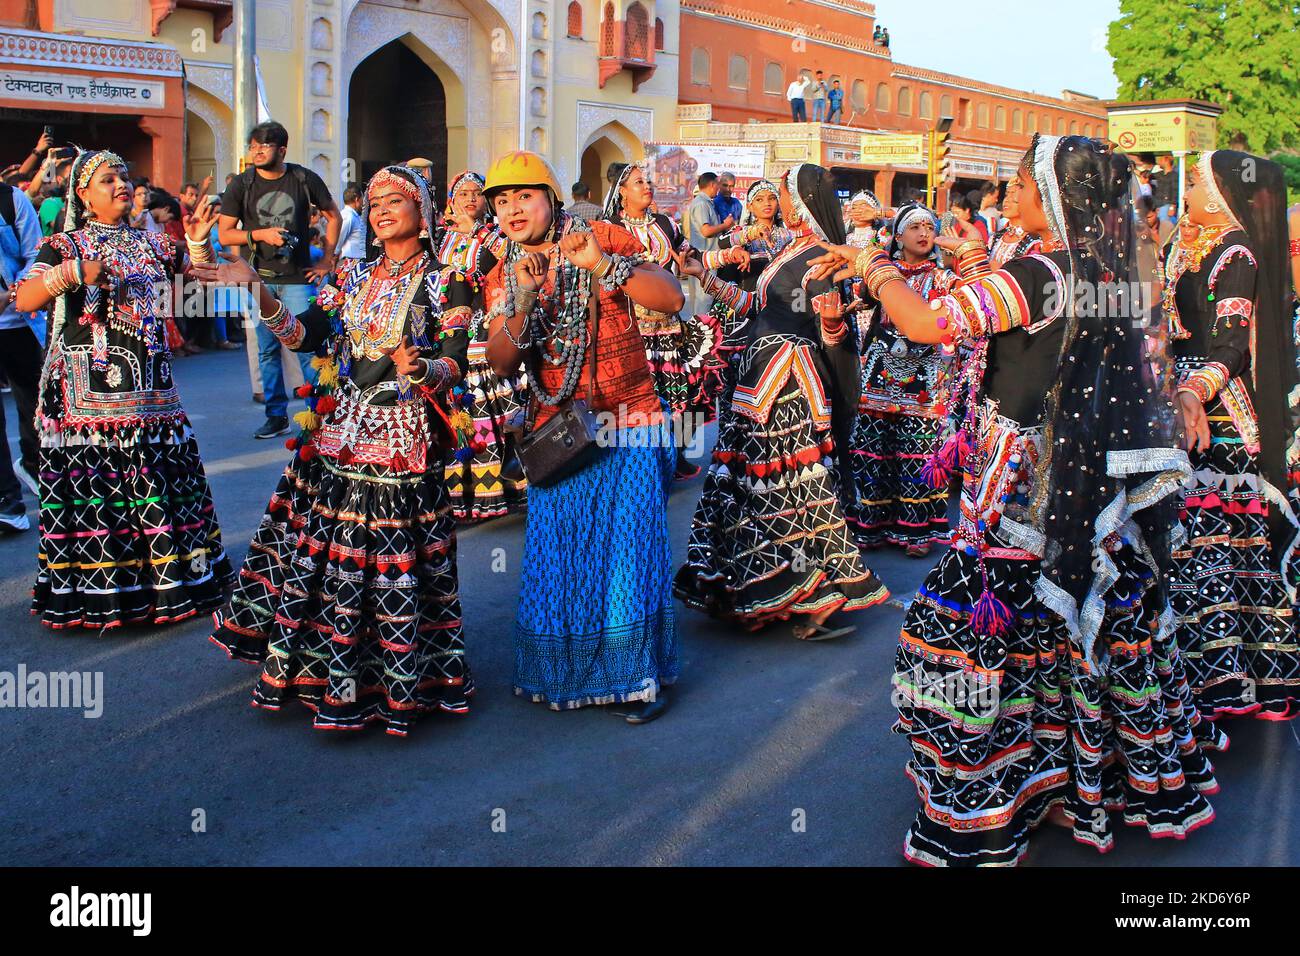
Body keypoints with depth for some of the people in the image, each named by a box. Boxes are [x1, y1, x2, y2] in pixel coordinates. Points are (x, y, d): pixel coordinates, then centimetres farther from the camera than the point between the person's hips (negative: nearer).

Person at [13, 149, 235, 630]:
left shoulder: (154, 244, 16)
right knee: (91, 482, -4)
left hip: (149, 389, 4)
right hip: (87, 389, -3)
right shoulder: (64, 246, 5)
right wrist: (71, 275, -21)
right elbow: (23, 301, -7)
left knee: (159, 478, 3)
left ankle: (167, 579, 12)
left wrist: (197, 243, 4)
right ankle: (95, 591, 4)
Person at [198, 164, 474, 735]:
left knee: (393, 565, -4)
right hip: (337, 433, 5)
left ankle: (394, 685, 8)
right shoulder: (354, 279, 15)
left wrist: (422, 370, -30)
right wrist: (257, 289, -7)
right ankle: (321, 673, 21)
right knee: (319, 558, 7)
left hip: (401, 443, -5)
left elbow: (455, 364, -9)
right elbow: (302, 336, 5)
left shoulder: (445, 283, 1)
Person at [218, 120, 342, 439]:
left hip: (297, 278, -2)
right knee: (267, 350, 6)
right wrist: (260, 234, -13)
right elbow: (224, 234, 3)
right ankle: (276, 415, 15)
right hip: (258, 279, 2)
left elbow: (333, 215, 13)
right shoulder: (241, 184, 2)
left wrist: (327, 260, 7)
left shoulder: (303, 179, 0)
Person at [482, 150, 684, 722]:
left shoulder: (604, 241, -4)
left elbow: (671, 299, -16)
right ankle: (565, 670, 26)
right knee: (555, 556, 7)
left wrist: (604, 267, -27)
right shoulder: (502, 278, 8)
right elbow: (500, 364, -5)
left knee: (625, 547, -3)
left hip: (627, 426, -4)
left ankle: (638, 675, 12)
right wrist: (522, 306, -22)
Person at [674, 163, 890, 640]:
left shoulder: (819, 256, -13)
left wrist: (832, 320, -37)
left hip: (791, 383, -9)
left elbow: (832, 337, -16)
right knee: (748, 478, 13)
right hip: (762, 379, 9)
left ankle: (815, 598, 0)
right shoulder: (790, 250, 14)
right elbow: (755, 306, 21)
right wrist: (706, 277, 24)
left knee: (792, 482, -7)